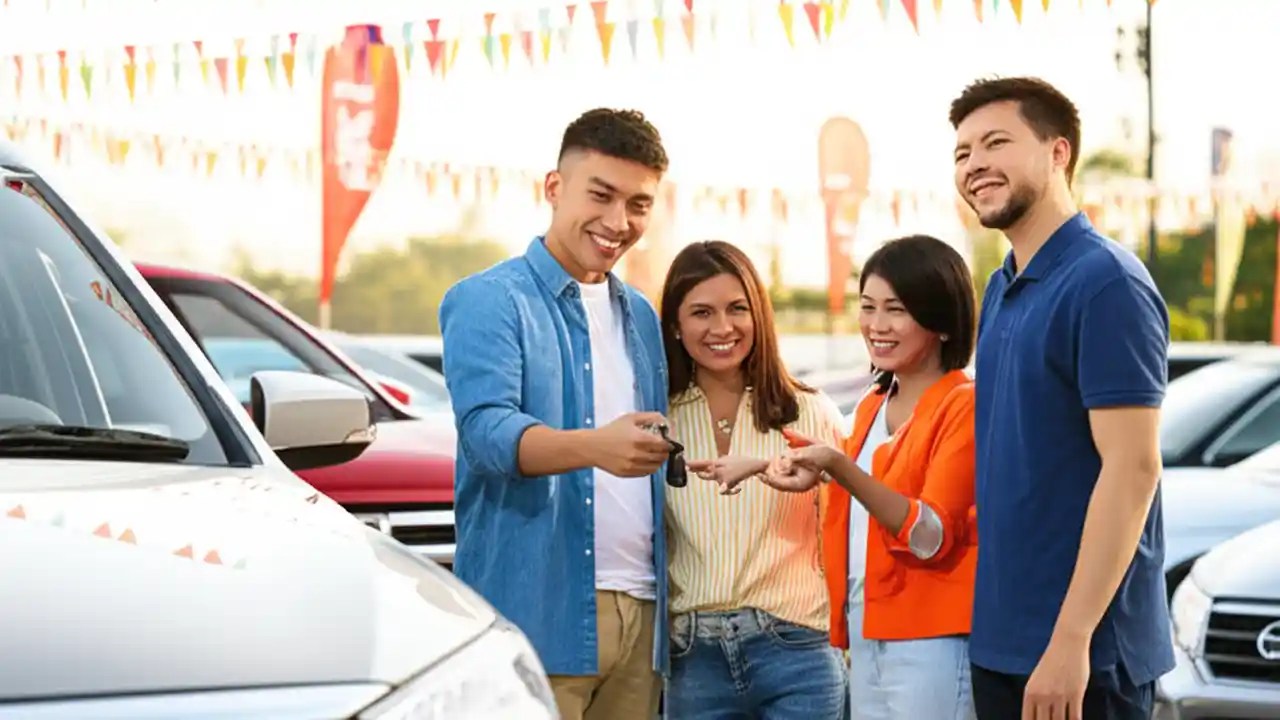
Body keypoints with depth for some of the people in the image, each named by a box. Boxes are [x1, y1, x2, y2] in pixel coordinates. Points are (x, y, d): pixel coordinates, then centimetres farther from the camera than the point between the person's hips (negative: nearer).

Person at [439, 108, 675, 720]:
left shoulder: (641, 317, 20)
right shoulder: (488, 301, -2)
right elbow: (487, 429, -17)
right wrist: (595, 447, -34)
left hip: (638, 610, 6)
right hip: (535, 613, -6)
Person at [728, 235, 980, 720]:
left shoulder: (964, 406, -8)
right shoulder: (871, 407, 15)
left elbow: (931, 536, -18)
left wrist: (838, 466, -26)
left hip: (929, 643, -7)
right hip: (865, 639, 7)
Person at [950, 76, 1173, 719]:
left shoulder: (1105, 282, -13)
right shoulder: (1001, 290, 12)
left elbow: (1132, 467, -19)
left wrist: (1070, 639, -22)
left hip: (1080, 649, -8)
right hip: (1000, 640, 8)